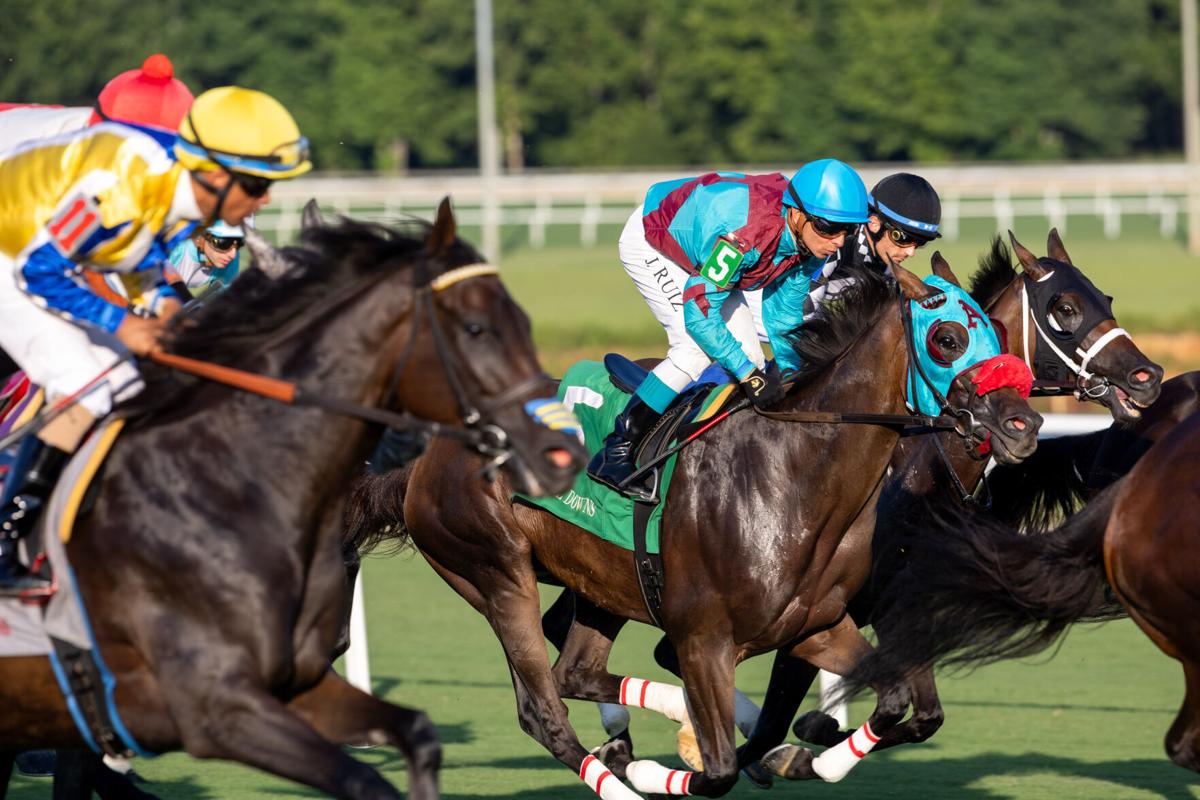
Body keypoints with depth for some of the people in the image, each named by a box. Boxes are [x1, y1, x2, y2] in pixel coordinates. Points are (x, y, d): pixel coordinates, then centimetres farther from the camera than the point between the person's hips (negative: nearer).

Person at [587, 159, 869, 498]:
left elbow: (785, 309, -1)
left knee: (750, 357, 0)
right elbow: (698, 313, -38)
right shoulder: (746, 233, -44)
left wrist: (787, 370, -1)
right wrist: (748, 374, -36)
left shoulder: (812, 239, -19)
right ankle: (615, 454, -18)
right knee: (697, 347, -23)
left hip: (699, 251, 8)